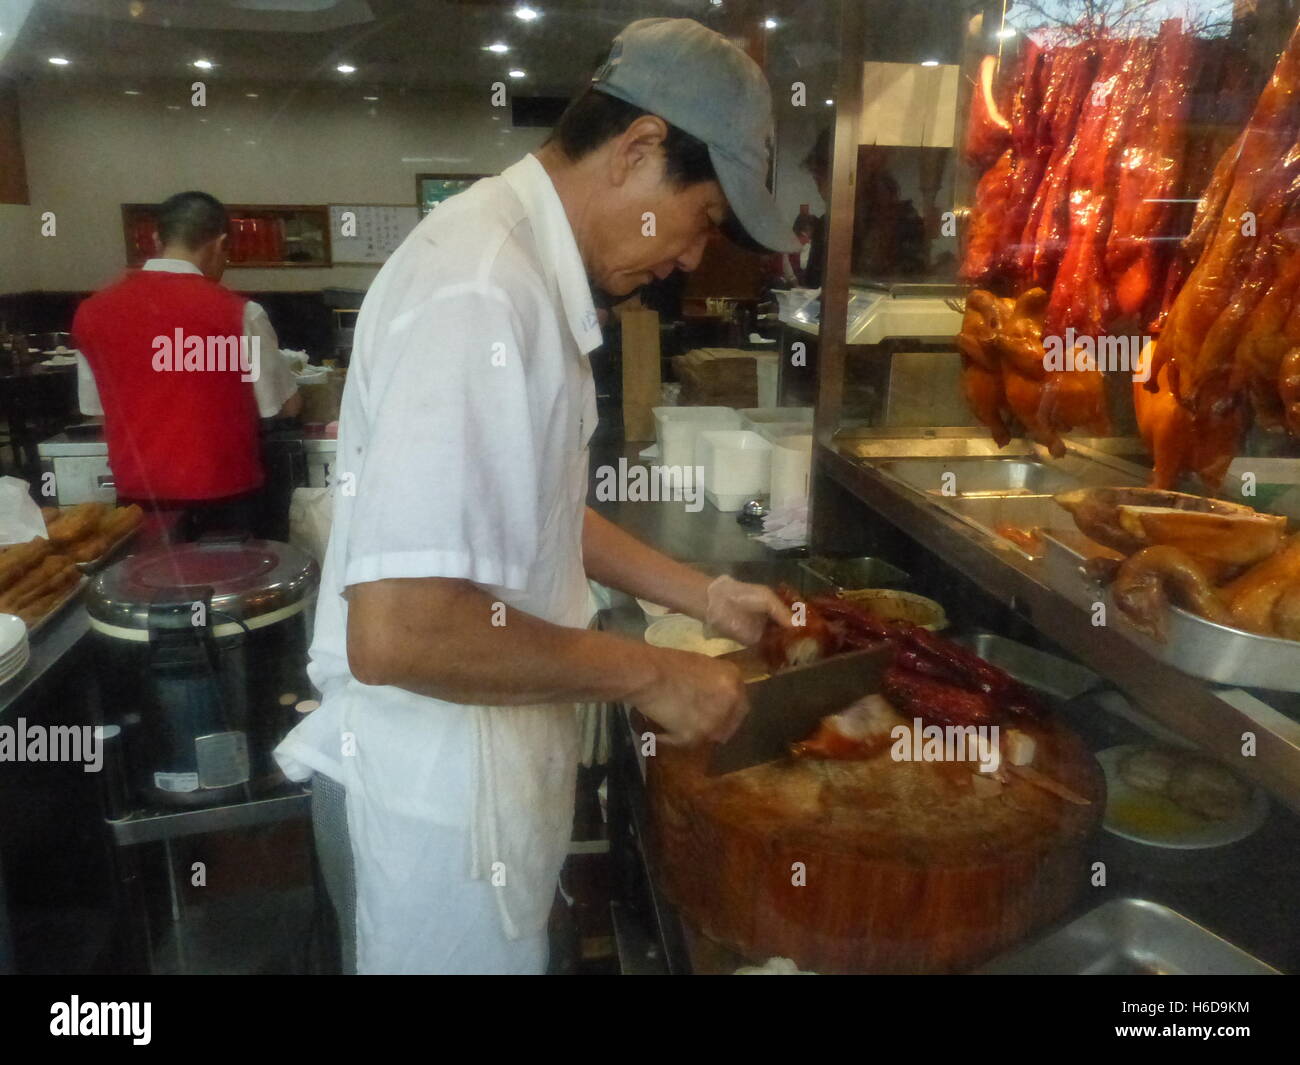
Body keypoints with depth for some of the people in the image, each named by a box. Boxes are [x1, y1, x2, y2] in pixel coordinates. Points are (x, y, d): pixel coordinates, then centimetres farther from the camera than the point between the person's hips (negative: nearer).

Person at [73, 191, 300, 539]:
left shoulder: (94, 311, 0)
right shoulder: (238, 313, -13)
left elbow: (95, 409, 10)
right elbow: (286, 405, -3)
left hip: (137, 496, 4)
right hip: (221, 497, -3)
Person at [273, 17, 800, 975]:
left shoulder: (521, 267, 6)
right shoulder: (479, 290, -26)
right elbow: (395, 631, -32)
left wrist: (704, 595, 11)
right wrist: (646, 673, -21)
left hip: (482, 762, 9)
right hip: (434, 789, -9)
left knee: (511, 950, 27)